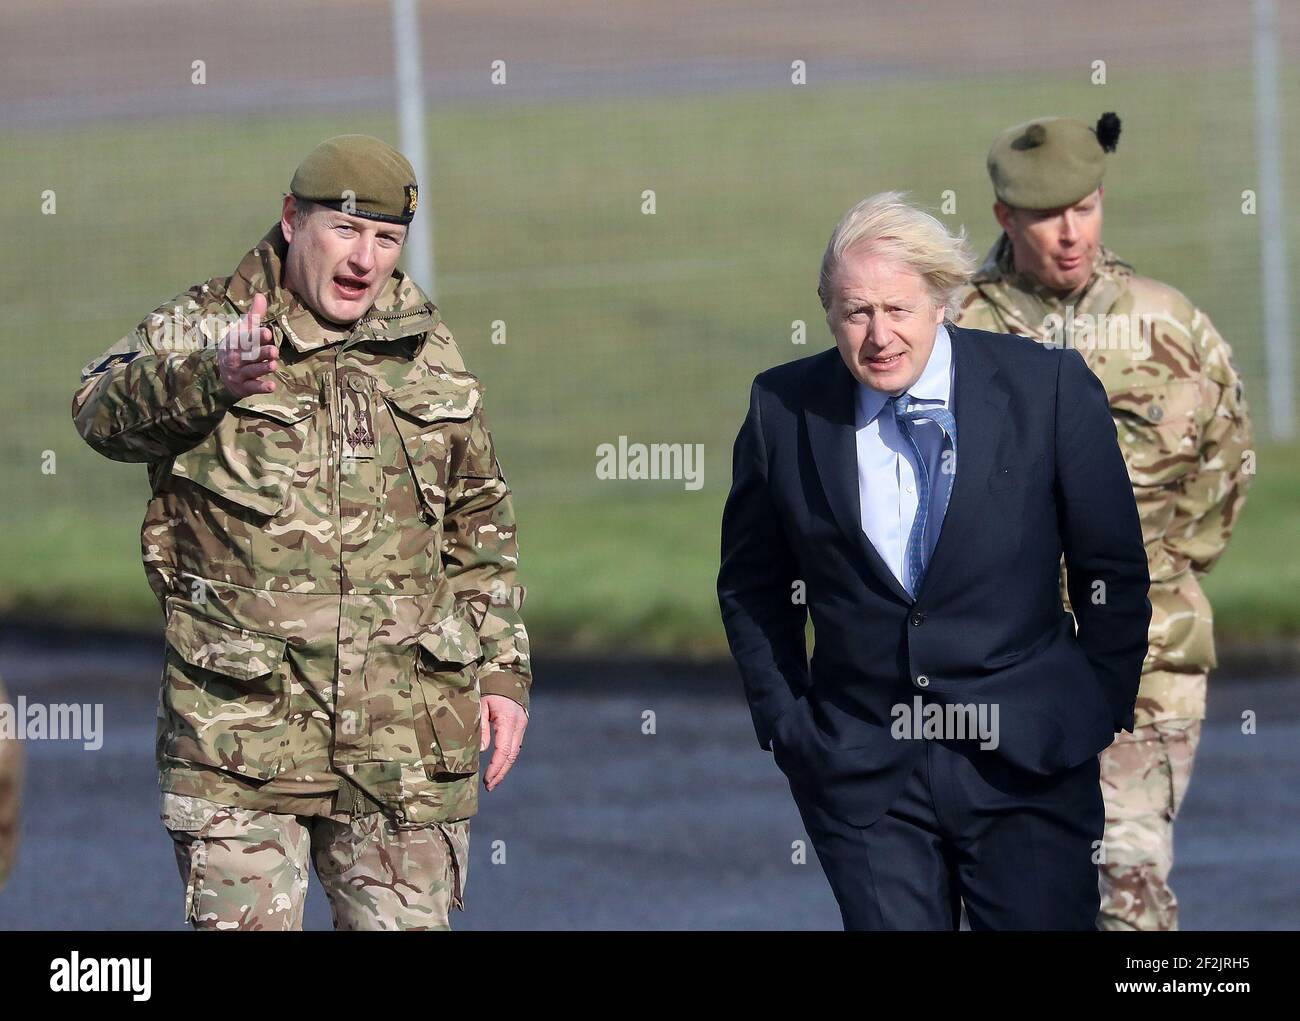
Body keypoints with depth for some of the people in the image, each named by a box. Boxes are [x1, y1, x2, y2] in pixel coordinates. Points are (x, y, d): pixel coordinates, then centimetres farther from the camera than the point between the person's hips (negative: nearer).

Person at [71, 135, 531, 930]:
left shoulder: (427, 349, 12)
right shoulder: (201, 330, -2)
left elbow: (480, 520, 21)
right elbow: (106, 410, -23)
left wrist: (501, 669, 14)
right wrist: (212, 377, -43)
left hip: (407, 740, 4)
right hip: (242, 726, -3)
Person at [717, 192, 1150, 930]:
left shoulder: (1049, 388, -4)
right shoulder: (785, 410, 0)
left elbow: (1115, 571, 4)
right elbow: (752, 586, 12)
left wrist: (1102, 716, 5)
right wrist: (786, 725, 7)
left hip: (1027, 763, -1)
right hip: (861, 772, 1)